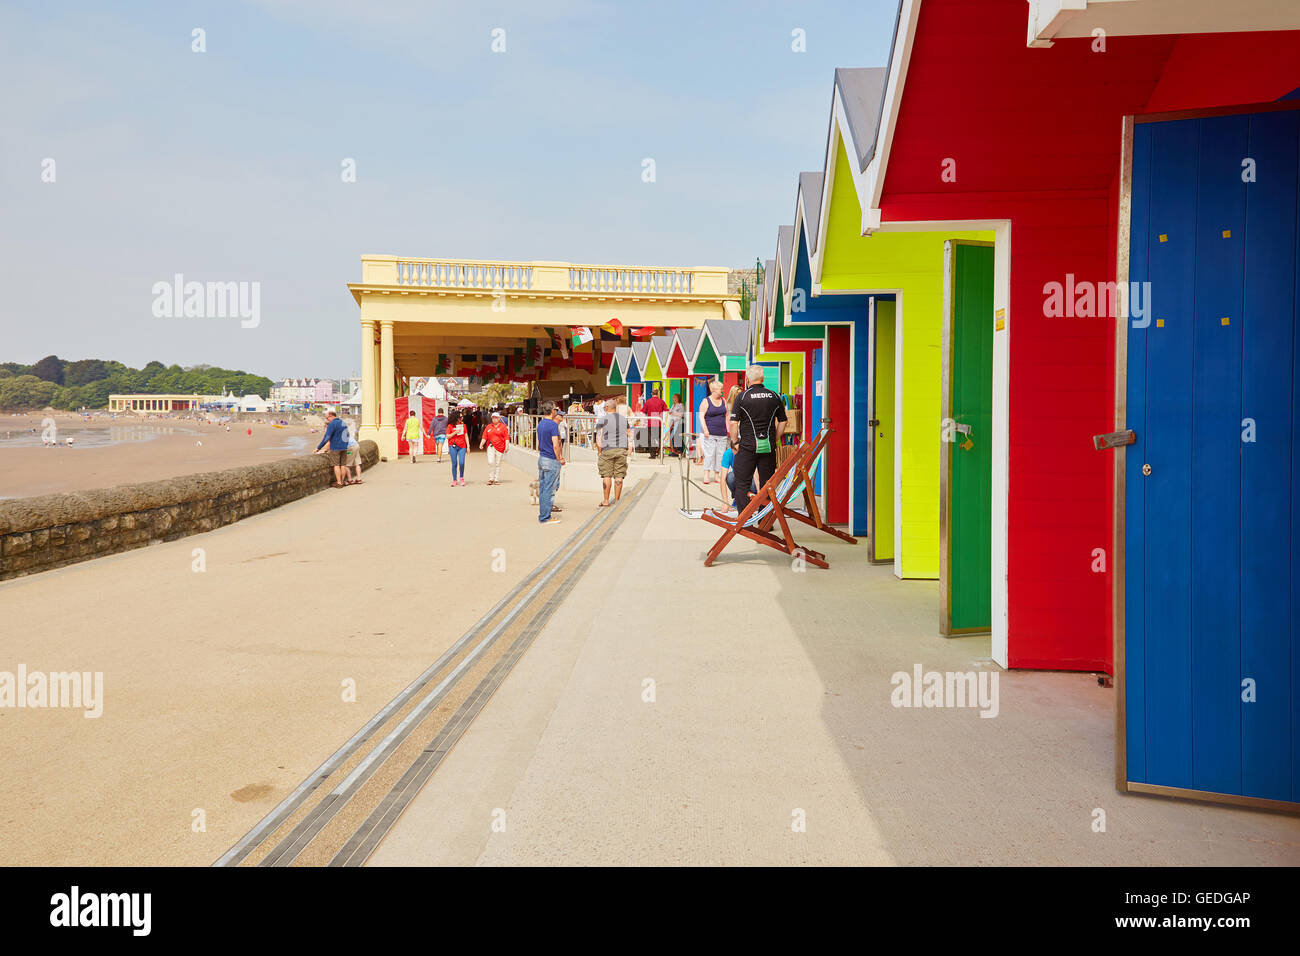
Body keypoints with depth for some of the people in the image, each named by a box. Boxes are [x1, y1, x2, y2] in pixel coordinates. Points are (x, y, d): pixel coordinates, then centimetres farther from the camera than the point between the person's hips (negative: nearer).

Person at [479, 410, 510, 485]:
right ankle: (490, 479, -4)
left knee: (498, 464, 2)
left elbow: (507, 437, 1)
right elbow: (484, 437, 12)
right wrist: (481, 443, -5)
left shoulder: (503, 426, 6)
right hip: (490, 447, 1)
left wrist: (507, 446, -10)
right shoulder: (488, 427, 13)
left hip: (500, 448, -1)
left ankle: (496, 480, 10)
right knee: (490, 462, -14)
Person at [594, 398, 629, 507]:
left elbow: (598, 438, -8)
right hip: (622, 449, 3)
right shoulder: (624, 419, 9)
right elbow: (629, 434, 17)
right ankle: (617, 501, 6)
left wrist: (599, 452, 1)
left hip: (607, 449, -3)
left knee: (607, 476, 2)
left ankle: (606, 501, 4)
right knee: (619, 476, 4)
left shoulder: (603, 420, -4)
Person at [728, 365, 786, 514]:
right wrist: (774, 440, 15)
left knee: (742, 485, 4)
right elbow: (783, 422, 9)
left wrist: (735, 442, 1)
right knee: (766, 484, 10)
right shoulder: (774, 396, 5)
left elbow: (733, 423, -9)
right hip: (769, 448, 3)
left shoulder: (742, 397, -5)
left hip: (747, 446, -3)